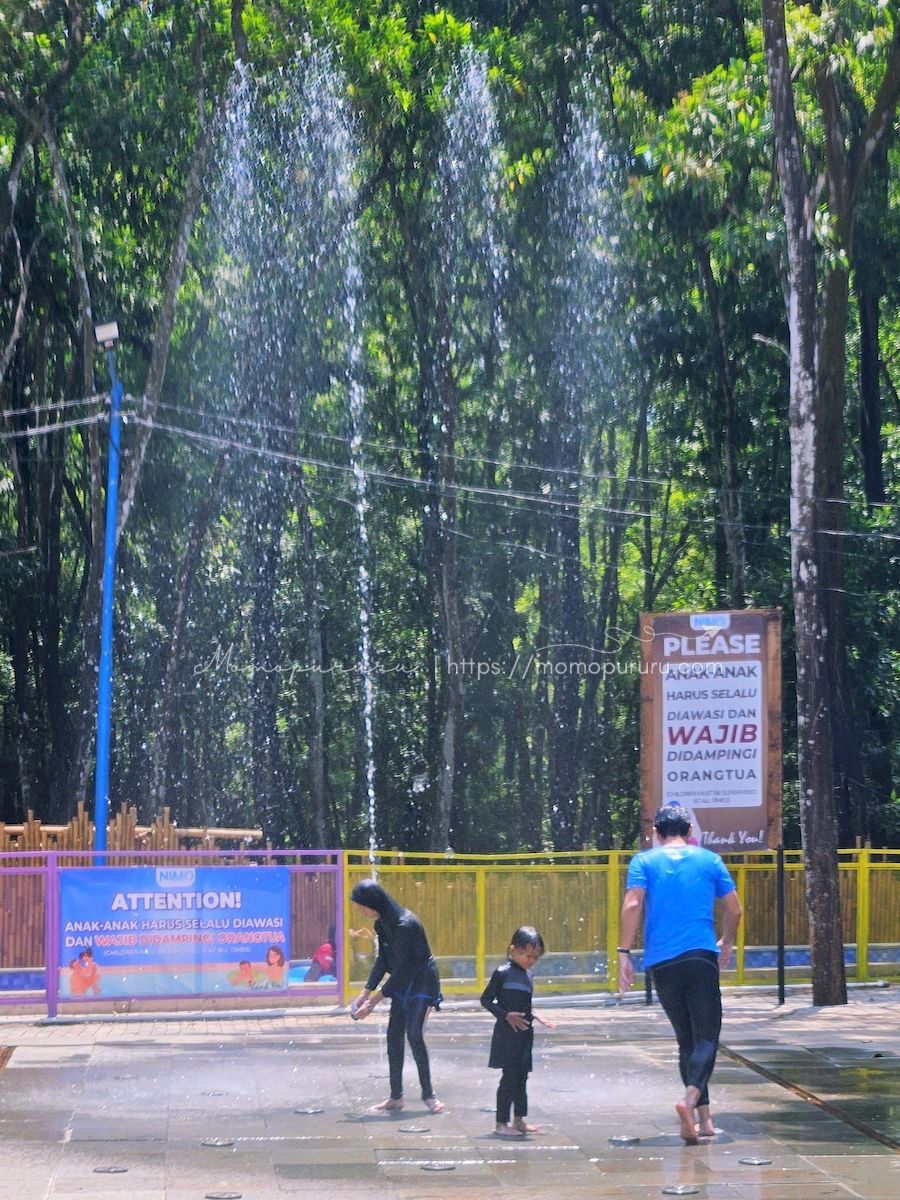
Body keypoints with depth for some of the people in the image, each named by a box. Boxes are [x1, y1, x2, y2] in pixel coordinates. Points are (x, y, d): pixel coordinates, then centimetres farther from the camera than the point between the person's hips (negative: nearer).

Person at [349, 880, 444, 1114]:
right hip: (402, 983, 9)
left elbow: (400, 969, -24)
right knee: (394, 1035, 5)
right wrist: (365, 993, 3)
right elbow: (383, 960, 9)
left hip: (421, 983, -9)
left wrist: (373, 1001, -21)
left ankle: (428, 1094, -2)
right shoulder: (383, 923, 1)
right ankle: (396, 1096, 10)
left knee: (414, 1035, -12)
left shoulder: (405, 925, -27)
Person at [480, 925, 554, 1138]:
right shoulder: (503, 973, -11)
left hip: (524, 1032, 8)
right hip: (507, 1033, -8)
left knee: (522, 1076, 12)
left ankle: (519, 1120, 21)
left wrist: (532, 1016, 8)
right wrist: (506, 1015, -19)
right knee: (510, 1077, -7)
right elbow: (486, 1000, -11)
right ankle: (501, 1124, -2)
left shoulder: (526, 975, 11)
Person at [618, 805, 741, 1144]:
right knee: (707, 1036, -3)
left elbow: (632, 905, -6)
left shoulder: (644, 861, 8)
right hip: (701, 956, -2)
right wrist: (727, 943, 29)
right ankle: (691, 1097, -29)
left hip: (661, 962, 2)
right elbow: (734, 909, 12)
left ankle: (703, 1118, 9)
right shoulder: (709, 860, 11)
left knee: (686, 1038, 12)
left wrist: (624, 954, -6)